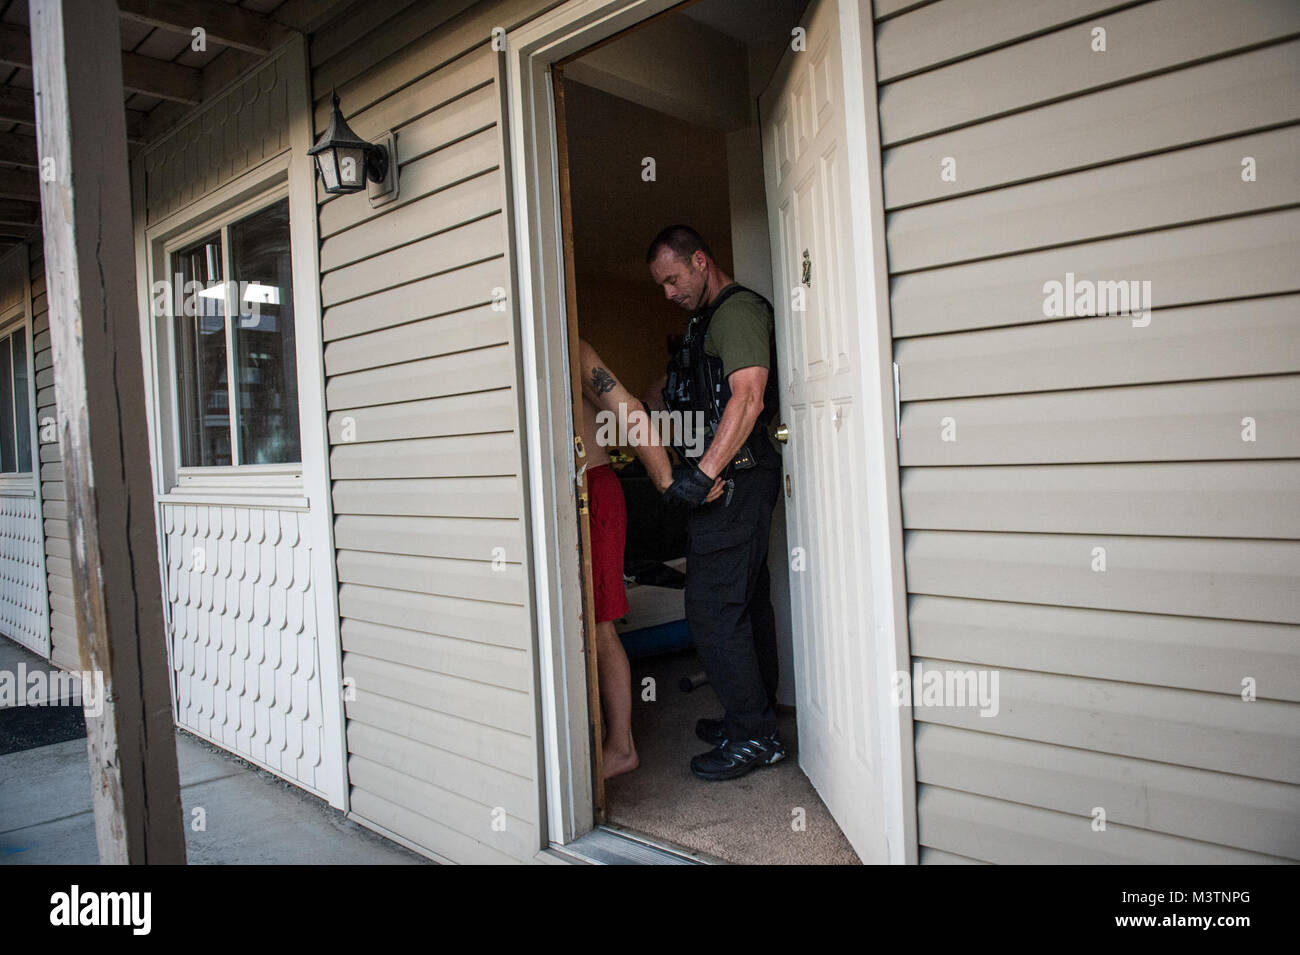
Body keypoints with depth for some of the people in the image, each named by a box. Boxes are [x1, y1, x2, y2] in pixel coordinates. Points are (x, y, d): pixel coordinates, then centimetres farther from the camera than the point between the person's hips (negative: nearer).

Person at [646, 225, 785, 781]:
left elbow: (748, 398, -22)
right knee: (747, 601, 14)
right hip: (729, 481, 11)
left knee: (712, 607, -9)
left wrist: (703, 473, -25)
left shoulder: (738, 310, -10)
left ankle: (754, 736, 1)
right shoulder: (706, 321, 23)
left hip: (734, 480, -11)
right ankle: (755, 719, 25)